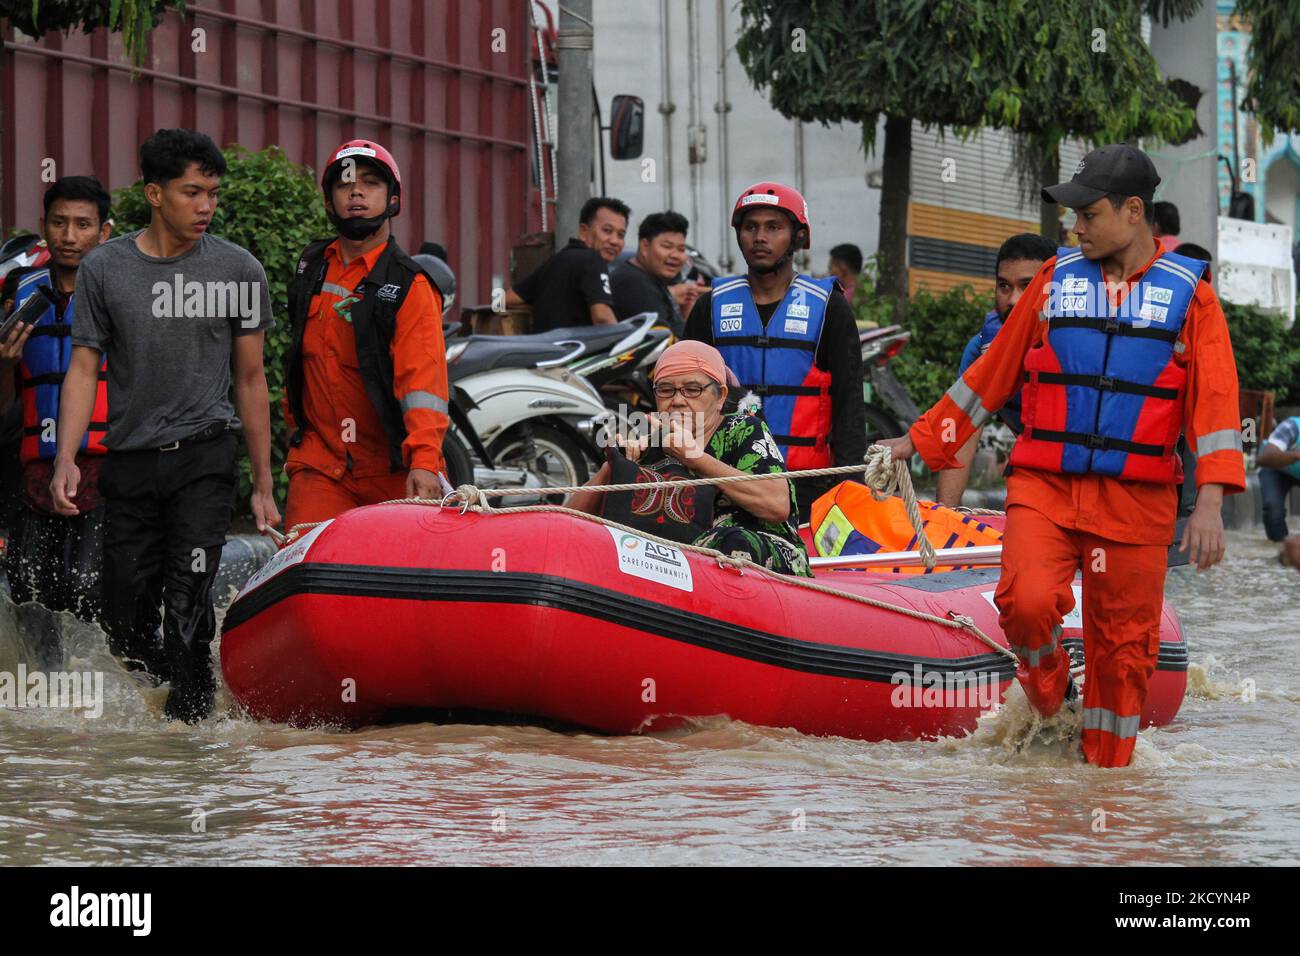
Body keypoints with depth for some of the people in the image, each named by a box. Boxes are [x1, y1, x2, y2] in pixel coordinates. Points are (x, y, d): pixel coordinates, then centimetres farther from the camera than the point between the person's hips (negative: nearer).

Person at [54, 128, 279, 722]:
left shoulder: (238, 271, 4)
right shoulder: (103, 269, 2)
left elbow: (249, 378, 9)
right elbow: (84, 368, 3)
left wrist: (263, 484, 9)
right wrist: (66, 460, -11)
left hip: (205, 456, -1)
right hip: (129, 466, 1)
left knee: (186, 605, -16)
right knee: (126, 625, 4)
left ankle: (188, 719, -10)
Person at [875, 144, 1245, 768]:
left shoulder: (1189, 295, 4)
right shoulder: (1057, 279, 10)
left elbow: (1214, 404, -2)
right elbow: (992, 372, 18)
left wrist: (1210, 503, -14)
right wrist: (919, 441, 19)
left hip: (1135, 501, -1)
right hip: (1044, 486, 1)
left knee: (1123, 647, 1)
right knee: (1028, 601, -22)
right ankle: (1044, 674, 11)